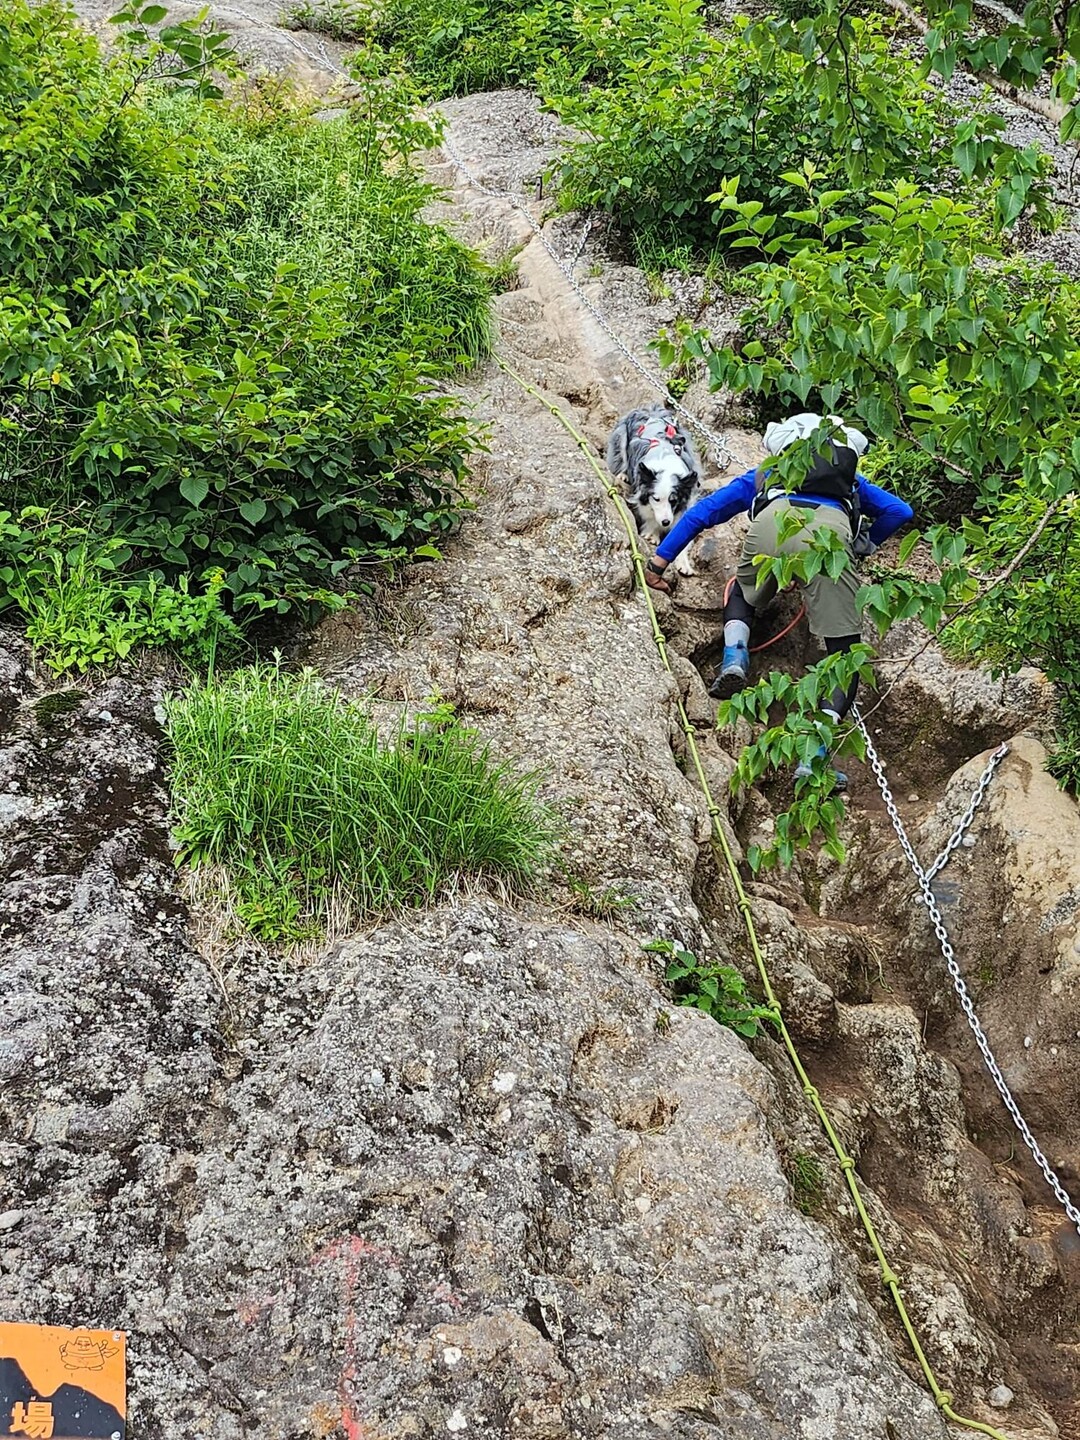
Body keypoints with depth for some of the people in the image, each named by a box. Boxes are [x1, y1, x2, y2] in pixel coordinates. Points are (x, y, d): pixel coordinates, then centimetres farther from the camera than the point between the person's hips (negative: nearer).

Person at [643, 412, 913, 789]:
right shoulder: (850, 480, 44)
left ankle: (734, 659, 4)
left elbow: (703, 511, 36)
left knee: (742, 593, 34)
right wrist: (864, 546, 50)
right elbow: (900, 511, 35)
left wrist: (659, 561, 38)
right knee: (845, 653, 4)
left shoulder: (765, 474, 42)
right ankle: (814, 753, -14)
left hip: (774, 521, 1)